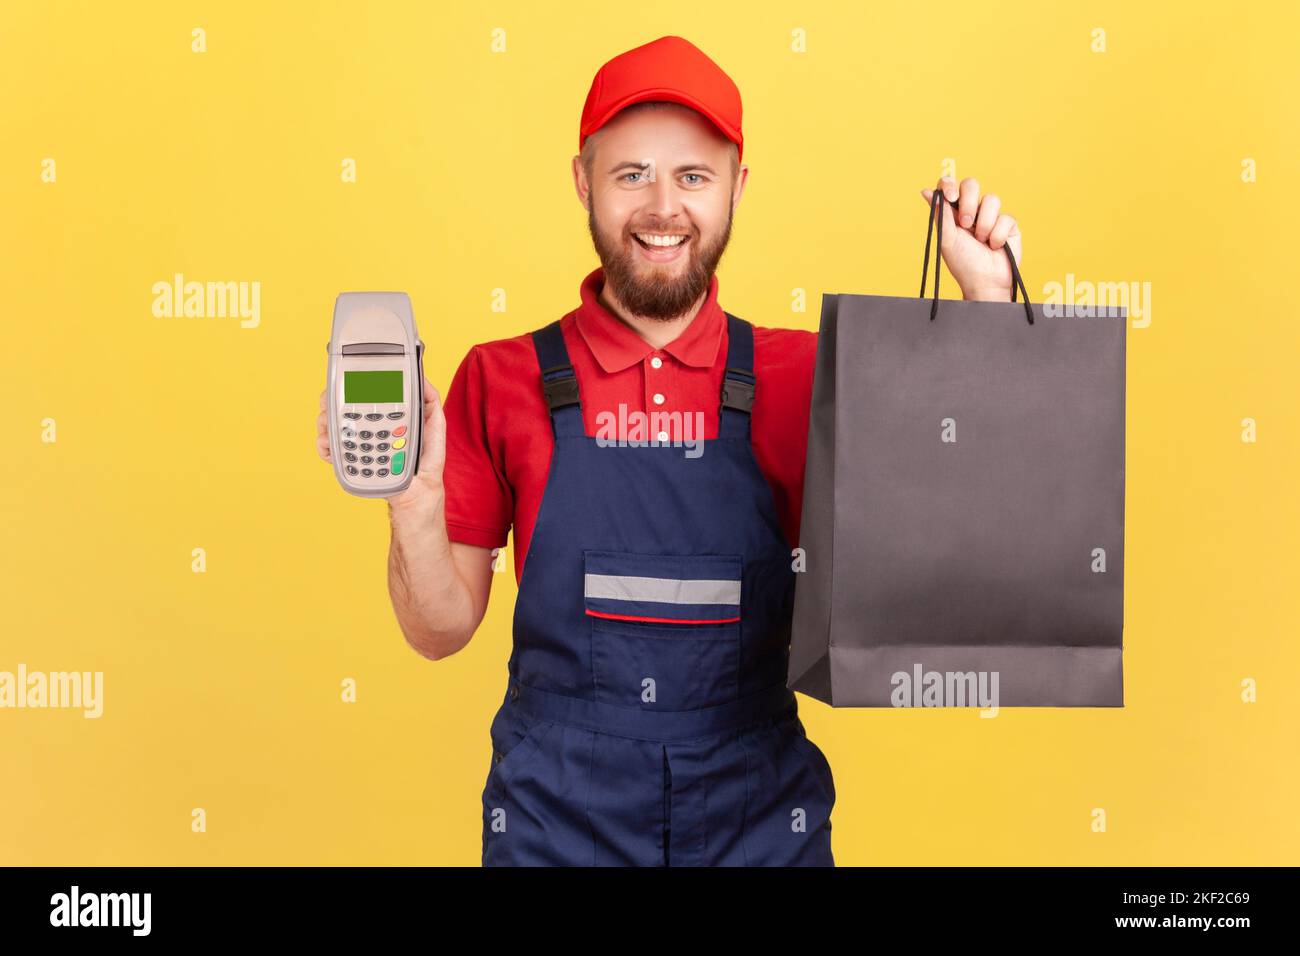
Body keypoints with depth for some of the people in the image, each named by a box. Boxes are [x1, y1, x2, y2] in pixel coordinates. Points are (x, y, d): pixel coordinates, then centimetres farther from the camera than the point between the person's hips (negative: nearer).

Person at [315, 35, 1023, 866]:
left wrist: (986, 301, -11)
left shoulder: (802, 376, -3)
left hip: (759, 823, 1)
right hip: (553, 823, 0)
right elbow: (443, 630, -1)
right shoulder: (501, 382, -4)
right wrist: (414, 498, -21)